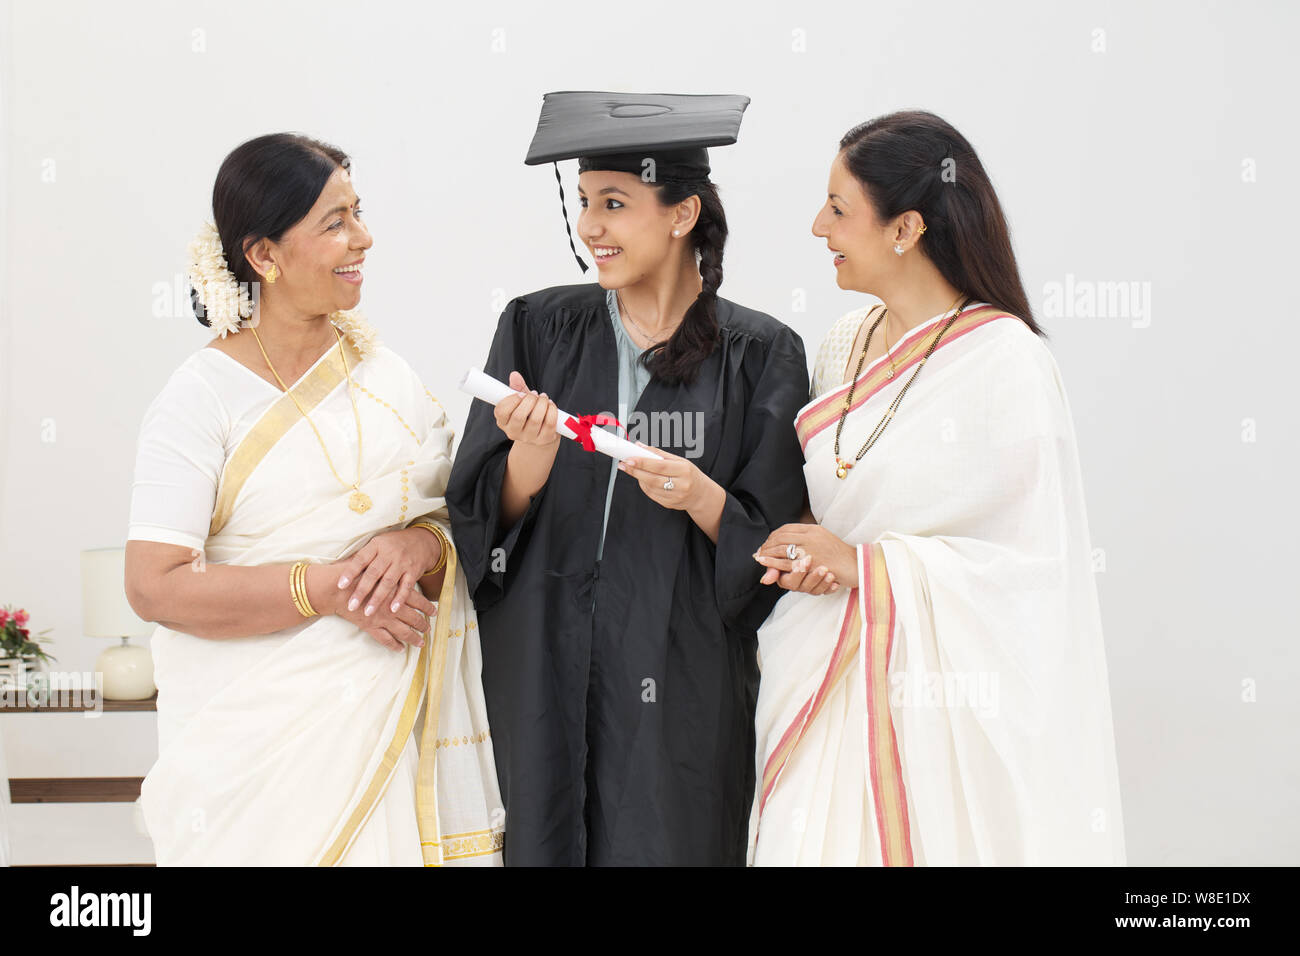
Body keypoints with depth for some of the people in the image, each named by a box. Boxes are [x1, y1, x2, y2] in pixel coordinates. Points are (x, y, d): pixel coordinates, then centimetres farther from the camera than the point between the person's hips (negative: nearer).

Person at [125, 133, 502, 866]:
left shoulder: (386, 372, 6)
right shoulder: (203, 395, -8)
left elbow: (466, 519, 10)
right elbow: (155, 586, -15)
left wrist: (422, 545, -12)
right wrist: (328, 587, -19)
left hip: (389, 719, 4)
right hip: (259, 738, -4)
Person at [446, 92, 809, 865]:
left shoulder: (760, 356, -1)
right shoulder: (537, 328, 4)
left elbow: (773, 548, -2)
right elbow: (482, 515, 0)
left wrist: (701, 498, -21)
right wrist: (531, 455, -20)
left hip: (680, 683, -1)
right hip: (541, 677, 2)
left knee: (665, 843, 3)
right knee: (543, 840, 7)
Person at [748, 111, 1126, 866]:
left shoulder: (1008, 364, -14)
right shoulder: (848, 343, 8)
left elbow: (1035, 563, -16)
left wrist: (863, 565, -19)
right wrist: (798, 557, -4)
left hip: (939, 700, -6)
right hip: (823, 683, 6)